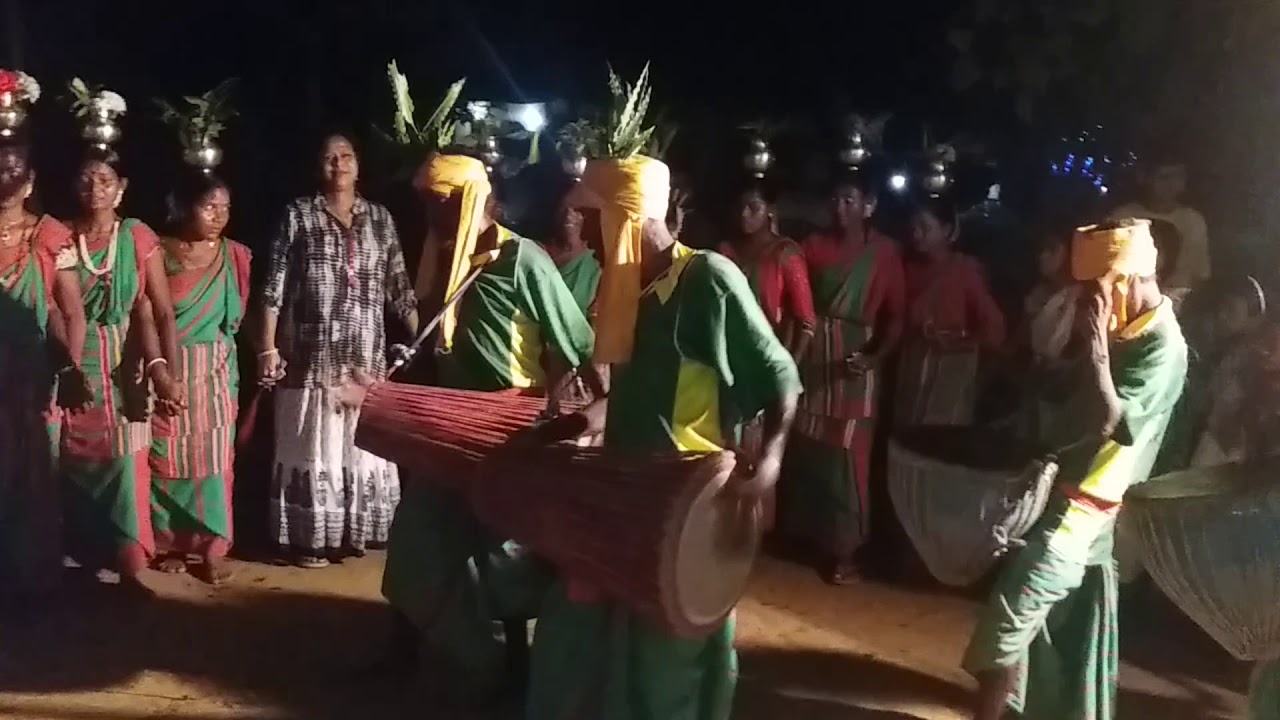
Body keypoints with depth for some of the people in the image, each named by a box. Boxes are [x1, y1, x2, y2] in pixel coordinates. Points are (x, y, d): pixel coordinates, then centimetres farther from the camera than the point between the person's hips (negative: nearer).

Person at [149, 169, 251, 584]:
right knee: (167, 458, 4)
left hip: (215, 374, 1)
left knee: (212, 459, 1)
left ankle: (212, 548, 7)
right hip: (166, 371, -1)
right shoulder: (159, 253, -3)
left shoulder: (235, 256, 4)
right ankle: (170, 543, 16)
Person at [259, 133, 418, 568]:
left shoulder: (380, 219, 10)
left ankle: (352, 532, 19)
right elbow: (275, 286, -2)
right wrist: (268, 347, -9)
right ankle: (310, 538, 11)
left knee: (363, 446, 6)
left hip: (366, 357, 3)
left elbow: (399, 287, 10)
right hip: (312, 355, -3)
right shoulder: (298, 215, 2)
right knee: (313, 445, 1)